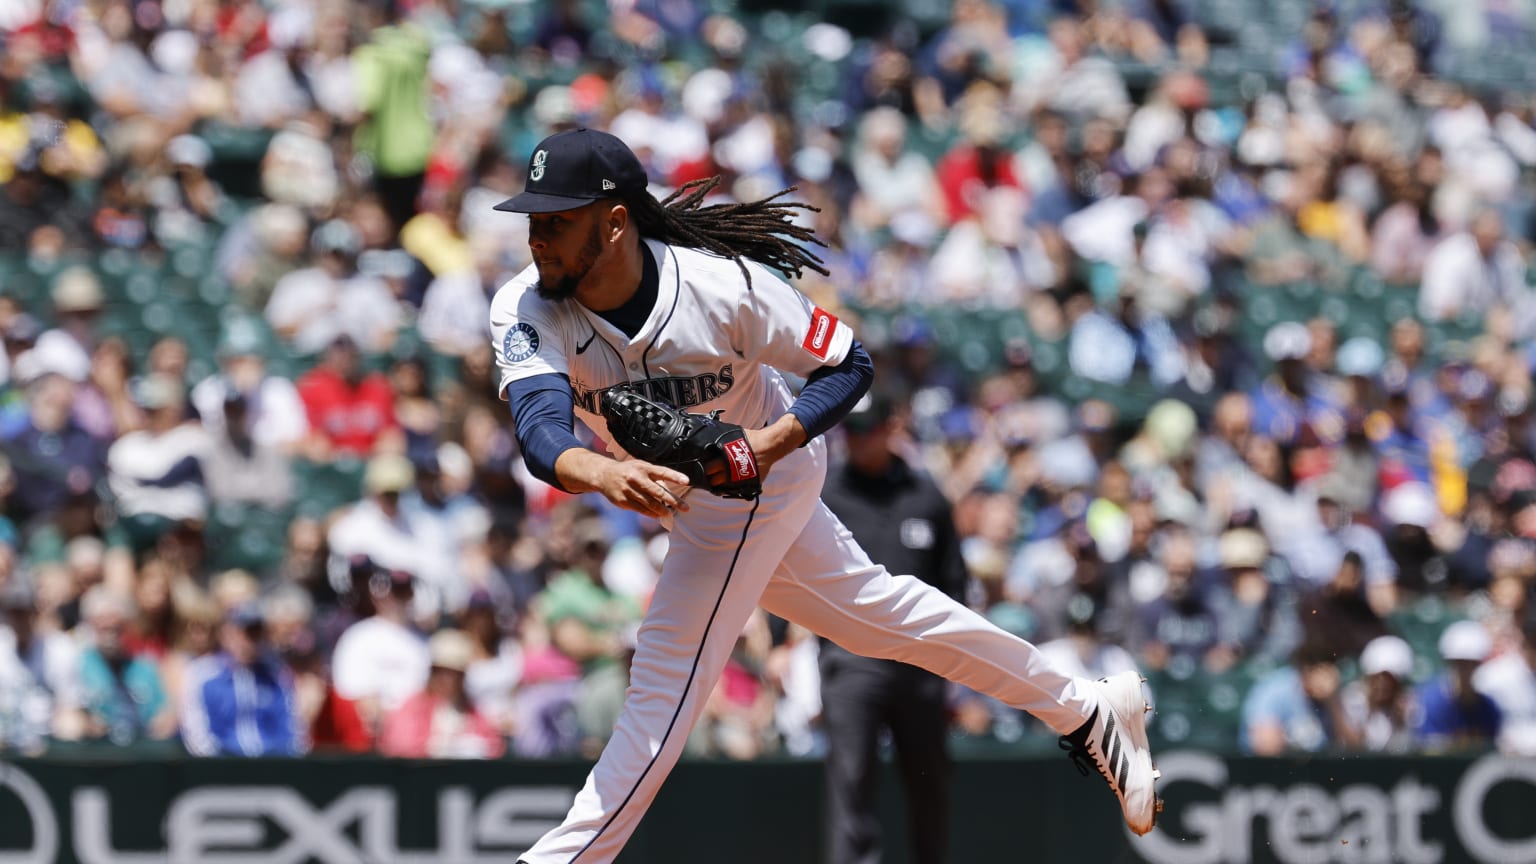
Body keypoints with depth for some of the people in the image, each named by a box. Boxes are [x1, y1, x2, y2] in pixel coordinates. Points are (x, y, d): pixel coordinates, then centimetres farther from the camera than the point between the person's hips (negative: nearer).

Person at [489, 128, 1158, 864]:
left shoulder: (724, 286, -33)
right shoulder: (525, 310, -26)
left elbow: (848, 364, -20)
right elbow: (541, 431, -43)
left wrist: (773, 442, -38)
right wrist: (601, 473, -65)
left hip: (765, 472, -6)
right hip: (676, 491, 6)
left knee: (667, 678, -12)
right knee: (872, 609, 18)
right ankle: (1085, 711, 32)